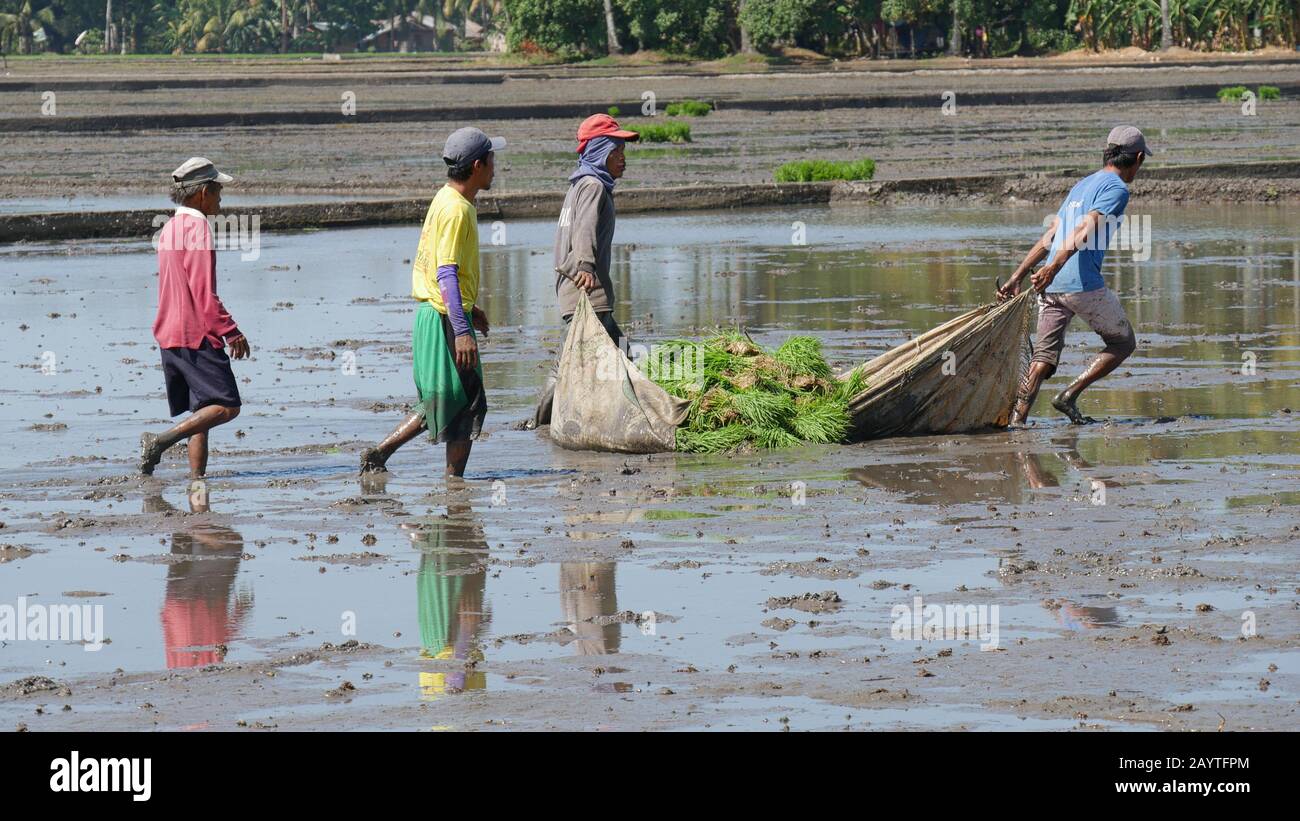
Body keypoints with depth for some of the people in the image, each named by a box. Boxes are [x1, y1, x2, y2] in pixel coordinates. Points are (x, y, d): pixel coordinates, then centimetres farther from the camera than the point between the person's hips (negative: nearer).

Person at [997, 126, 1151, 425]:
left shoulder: (1081, 185, 24)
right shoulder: (1116, 189, -3)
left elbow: (1049, 237, 21)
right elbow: (1084, 229, -18)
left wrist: (1017, 277, 19)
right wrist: (1054, 268, -30)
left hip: (1050, 287, 8)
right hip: (1083, 283, -8)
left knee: (1044, 358, 6)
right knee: (1123, 343, 10)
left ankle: (1016, 421, -7)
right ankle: (1070, 395, -2)